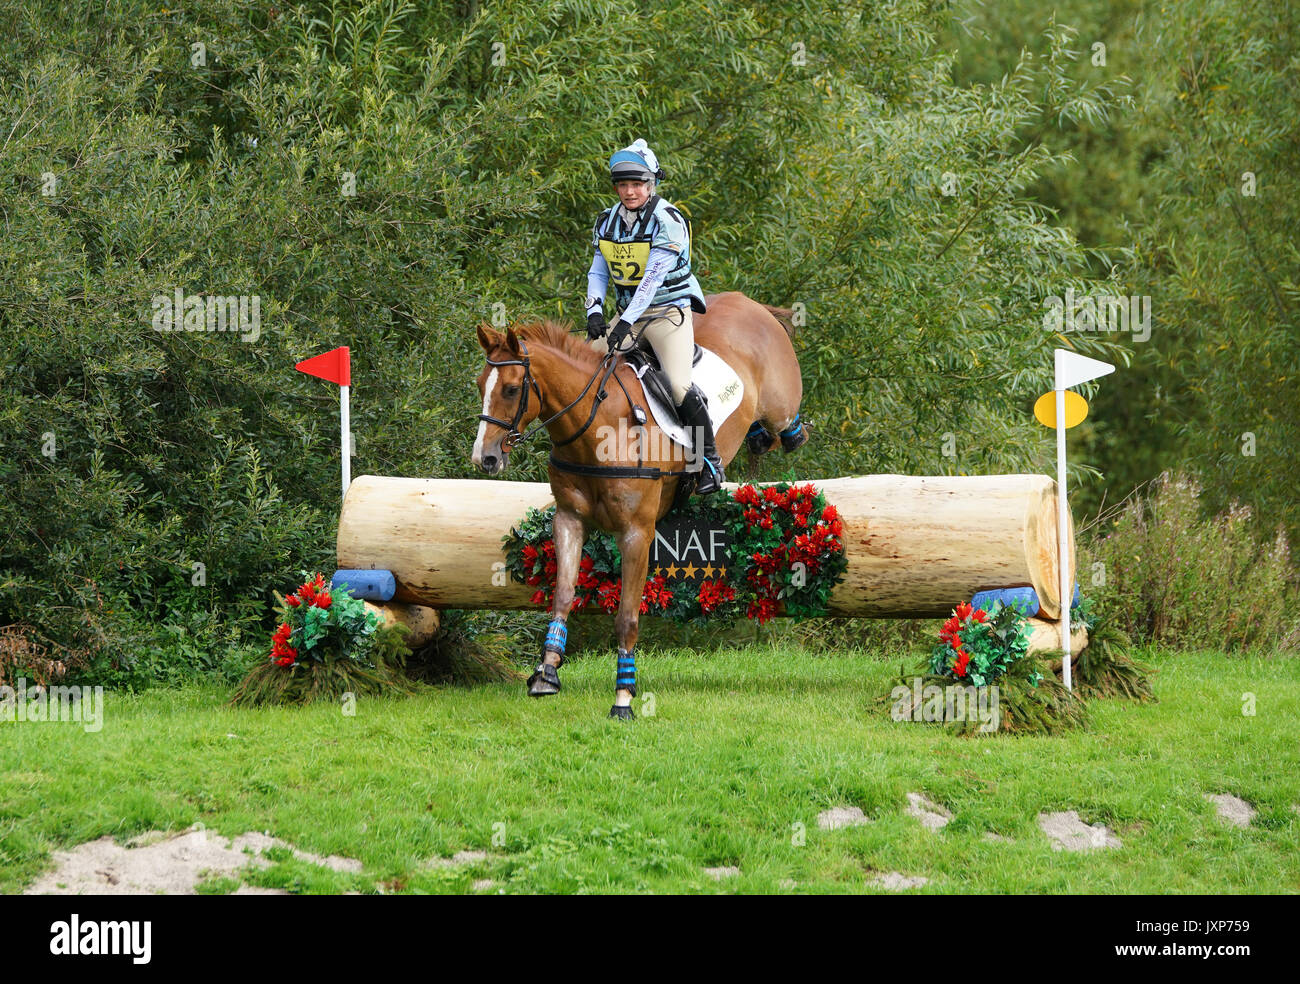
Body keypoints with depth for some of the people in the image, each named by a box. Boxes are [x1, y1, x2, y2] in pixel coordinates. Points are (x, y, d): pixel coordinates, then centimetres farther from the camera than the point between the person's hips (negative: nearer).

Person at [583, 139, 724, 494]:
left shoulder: (666, 220, -15)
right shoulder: (607, 222, 6)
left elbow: (654, 276, -22)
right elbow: (598, 273, 8)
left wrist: (627, 322, -29)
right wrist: (594, 311, -11)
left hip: (668, 312, -6)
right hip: (629, 315, 6)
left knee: (680, 386, -21)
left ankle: (710, 461, -8)